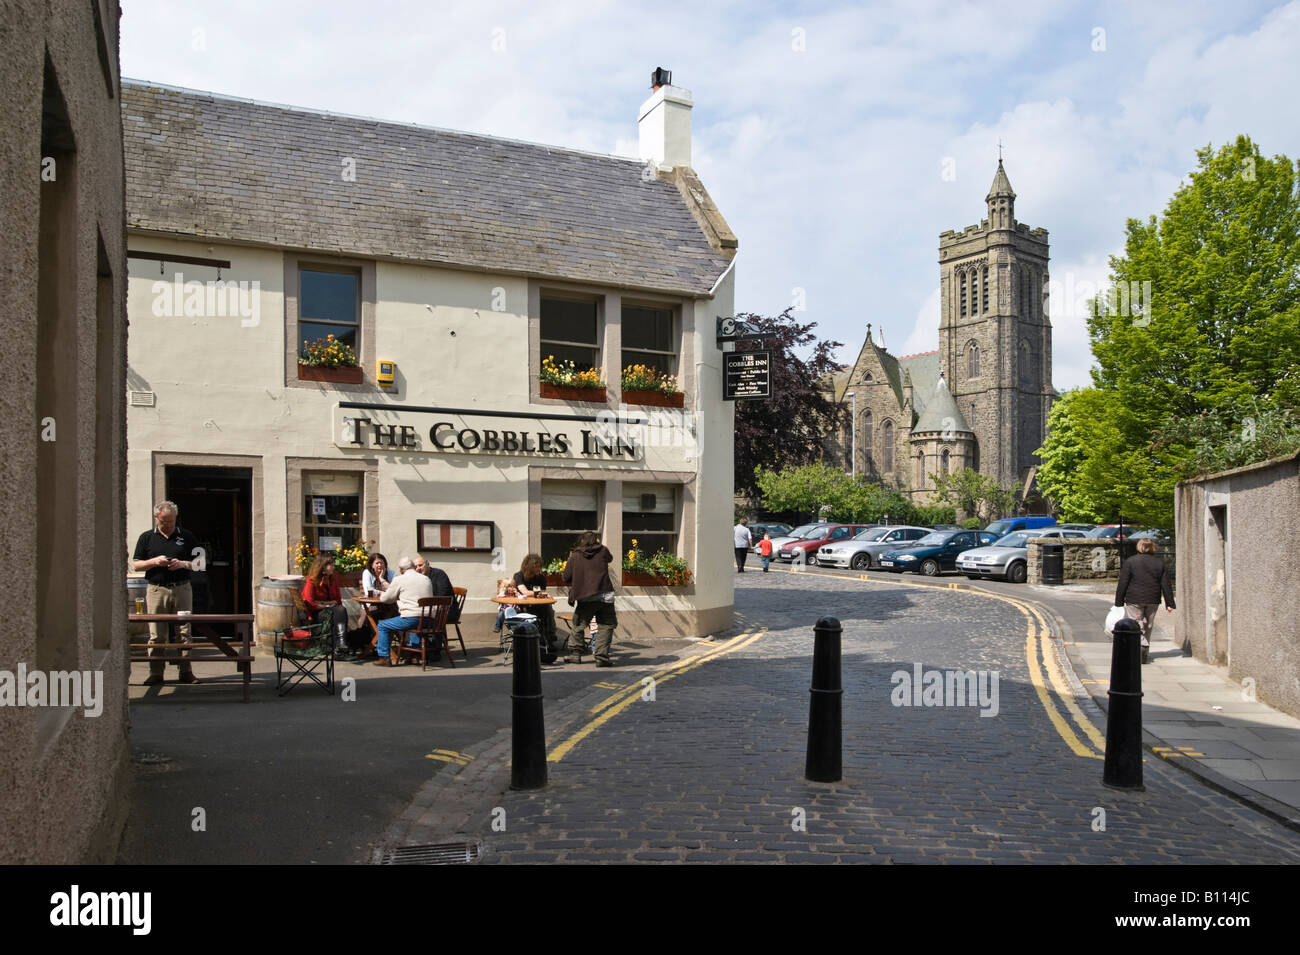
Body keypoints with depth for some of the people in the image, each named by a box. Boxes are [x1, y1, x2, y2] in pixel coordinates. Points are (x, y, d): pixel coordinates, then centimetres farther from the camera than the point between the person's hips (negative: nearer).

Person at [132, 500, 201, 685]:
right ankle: (156, 673, 5)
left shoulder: (187, 537, 9)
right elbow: (135, 565, 8)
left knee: (184, 632, 1)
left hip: (182, 589, 0)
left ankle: (186, 671, 5)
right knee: (156, 635, -1)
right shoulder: (146, 538, 9)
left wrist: (184, 564, -9)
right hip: (156, 590, 0)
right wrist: (154, 562, -9)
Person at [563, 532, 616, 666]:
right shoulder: (603, 551, 6)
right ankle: (601, 656, -3)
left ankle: (575, 654, 20)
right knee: (605, 626, 5)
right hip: (604, 595, -1)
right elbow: (610, 559, 29)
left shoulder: (575, 556, 5)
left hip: (585, 597, 1)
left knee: (578, 625, 17)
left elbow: (566, 577, 5)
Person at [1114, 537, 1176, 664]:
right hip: (1153, 601, 4)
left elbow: (1123, 584, -5)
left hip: (1134, 600, -4)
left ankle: (1141, 645, -27)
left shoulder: (1130, 562, -4)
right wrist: (1169, 603, 7)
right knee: (1148, 626, 13)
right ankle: (1145, 654, 15)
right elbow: (1166, 585, 5)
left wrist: (1119, 602, 0)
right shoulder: (1160, 563, 7)